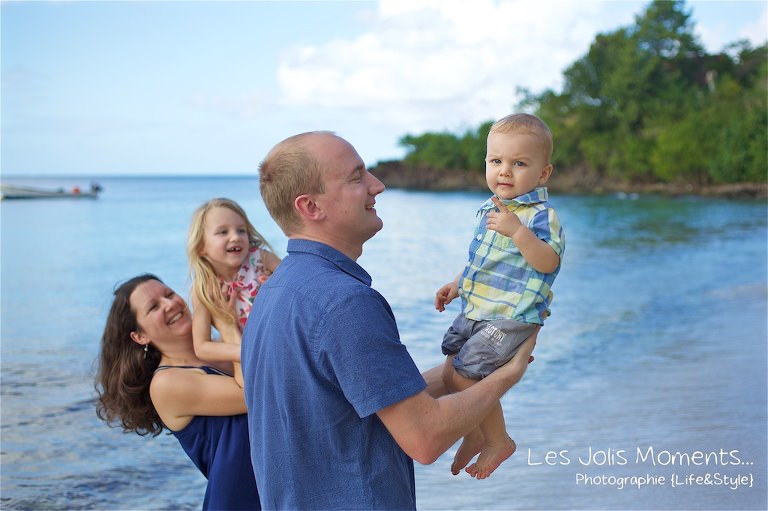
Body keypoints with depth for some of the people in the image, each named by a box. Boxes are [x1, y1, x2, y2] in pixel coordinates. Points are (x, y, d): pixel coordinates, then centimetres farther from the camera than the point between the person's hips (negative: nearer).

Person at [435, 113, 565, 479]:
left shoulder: (541, 215, -15)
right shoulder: (490, 208, 10)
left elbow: (548, 262, -27)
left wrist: (518, 231, -36)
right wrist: (457, 284, 24)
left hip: (510, 318, -9)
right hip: (475, 310, 9)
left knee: (464, 375, -12)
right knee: (450, 373, 13)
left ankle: (498, 441, 10)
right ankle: (475, 434, 36)